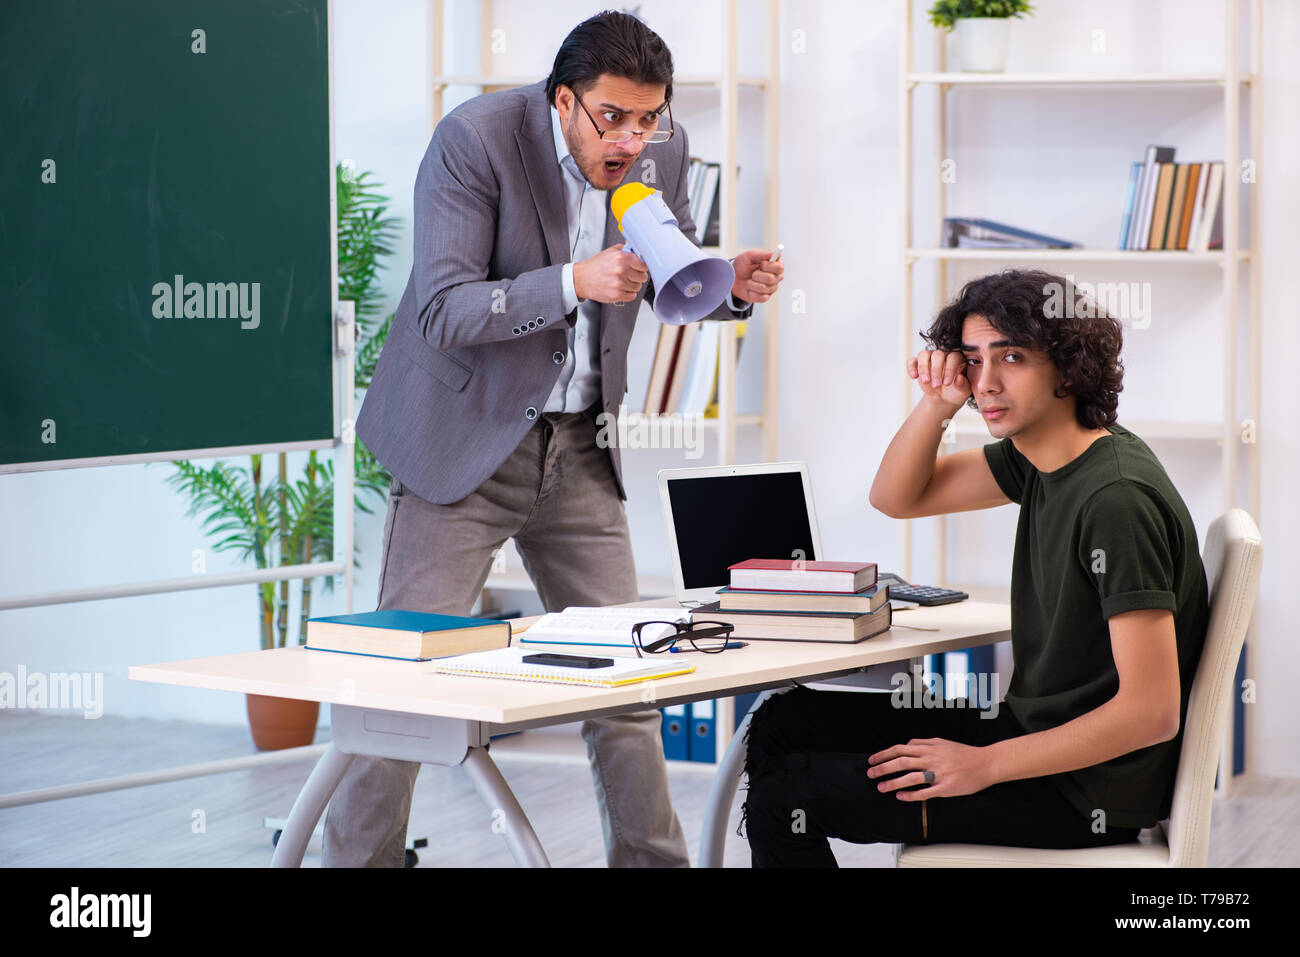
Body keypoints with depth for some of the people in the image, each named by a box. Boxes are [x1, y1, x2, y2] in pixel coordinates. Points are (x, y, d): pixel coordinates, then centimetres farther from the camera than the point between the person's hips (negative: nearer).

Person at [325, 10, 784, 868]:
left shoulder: (662, 150, -3)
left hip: (580, 444, 5)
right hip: (468, 437, -5)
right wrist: (573, 283, -36)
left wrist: (732, 284, -9)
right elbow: (443, 313, -23)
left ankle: (653, 859, 22)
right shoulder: (477, 139, -19)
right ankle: (357, 857, 6)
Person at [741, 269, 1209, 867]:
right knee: (784, 724, 13)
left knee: (784, 800, -11)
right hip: (1032, 725, 9)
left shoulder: (1117, 498, -24)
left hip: (1084, 793, -9)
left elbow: (1152, 712, -27)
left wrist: (985, 764, -21)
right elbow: (897, 498, 17)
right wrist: (938, 402, -3)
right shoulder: (1035, 455, 4)